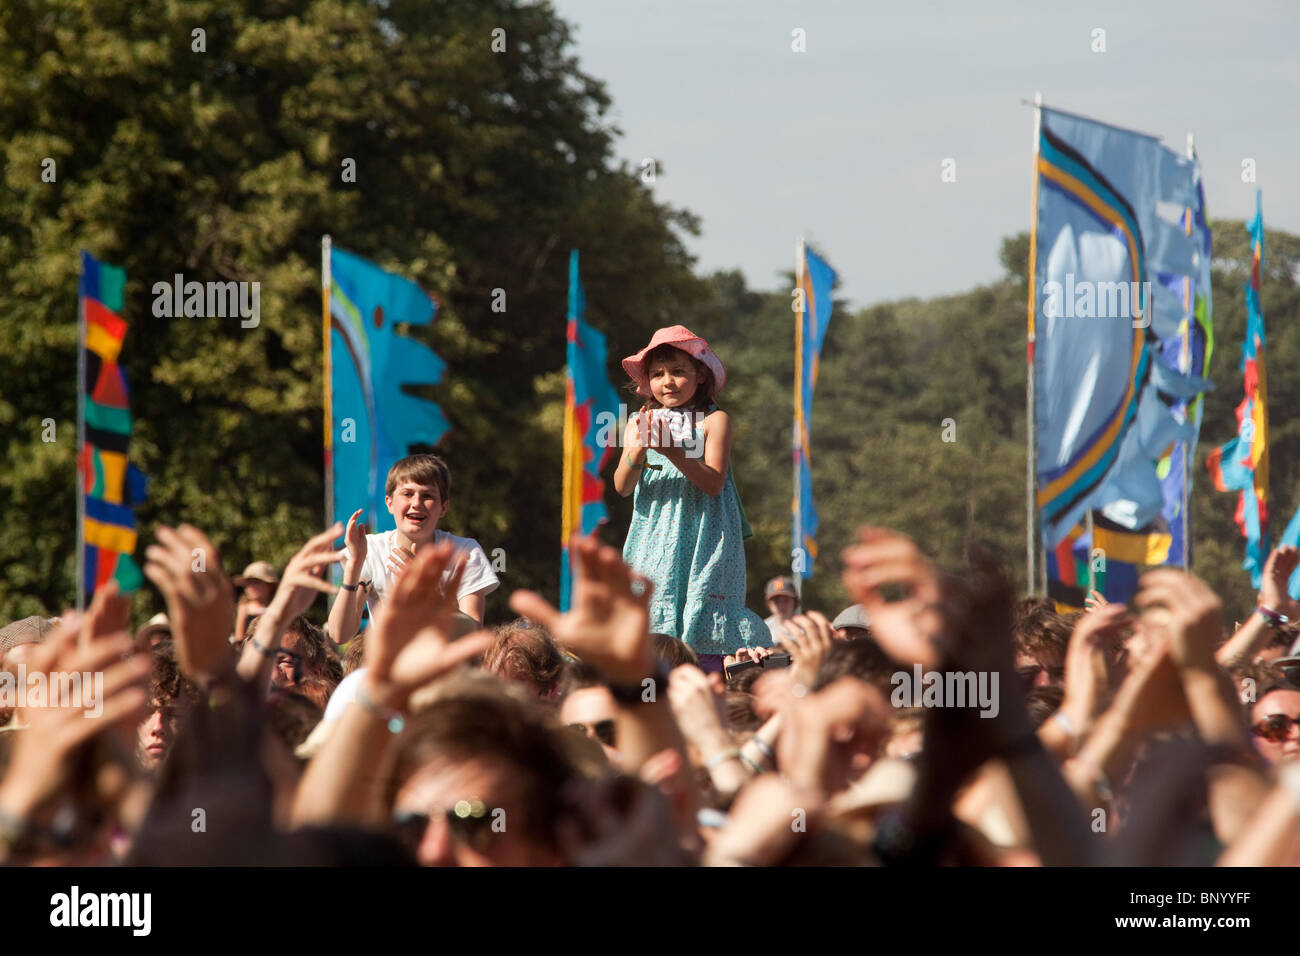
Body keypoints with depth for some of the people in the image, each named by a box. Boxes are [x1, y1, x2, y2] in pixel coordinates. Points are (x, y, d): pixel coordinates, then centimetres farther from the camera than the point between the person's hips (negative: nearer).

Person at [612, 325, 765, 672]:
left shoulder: (713, 421, 0)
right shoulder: (639, 424, 9)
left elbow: (714, 482, -11)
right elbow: (622, 487, 1)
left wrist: (673, 452, -23)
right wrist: (638, 451, -19)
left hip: (702, 539, -3)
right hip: (655, 540, 3)